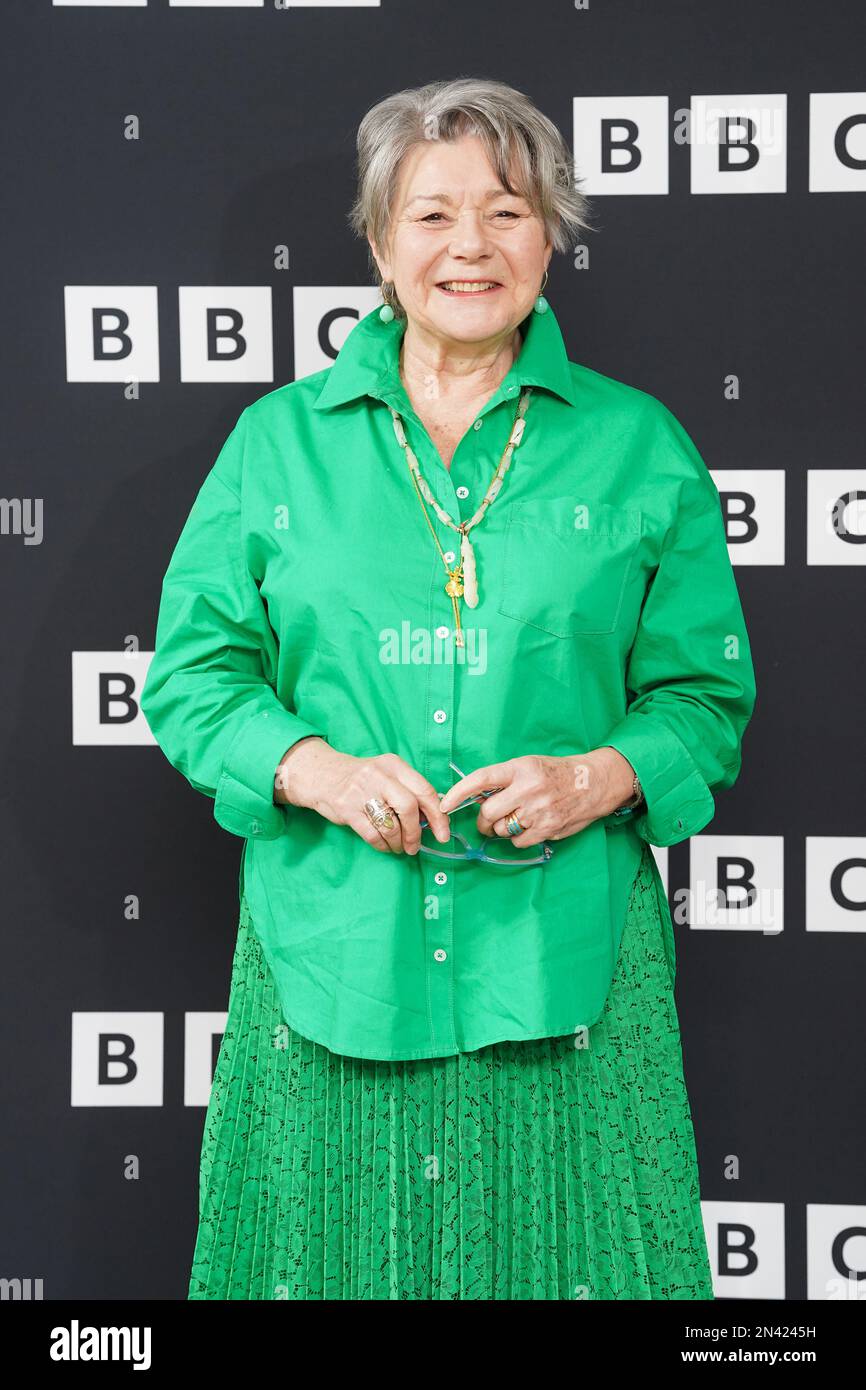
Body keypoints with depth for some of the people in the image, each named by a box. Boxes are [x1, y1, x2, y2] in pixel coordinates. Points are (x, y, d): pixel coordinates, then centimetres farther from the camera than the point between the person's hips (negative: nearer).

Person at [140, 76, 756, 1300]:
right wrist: (315, 768, -13)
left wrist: (602, 776, -13)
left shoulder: (637, 445, 6)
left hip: (564, 947, 0)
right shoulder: (279, 441, 7)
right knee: (334, 1244, 7)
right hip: (333, 943, 1)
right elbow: (193, 669, 5)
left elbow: (707, 692, 7)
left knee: (566, 1250, 4)